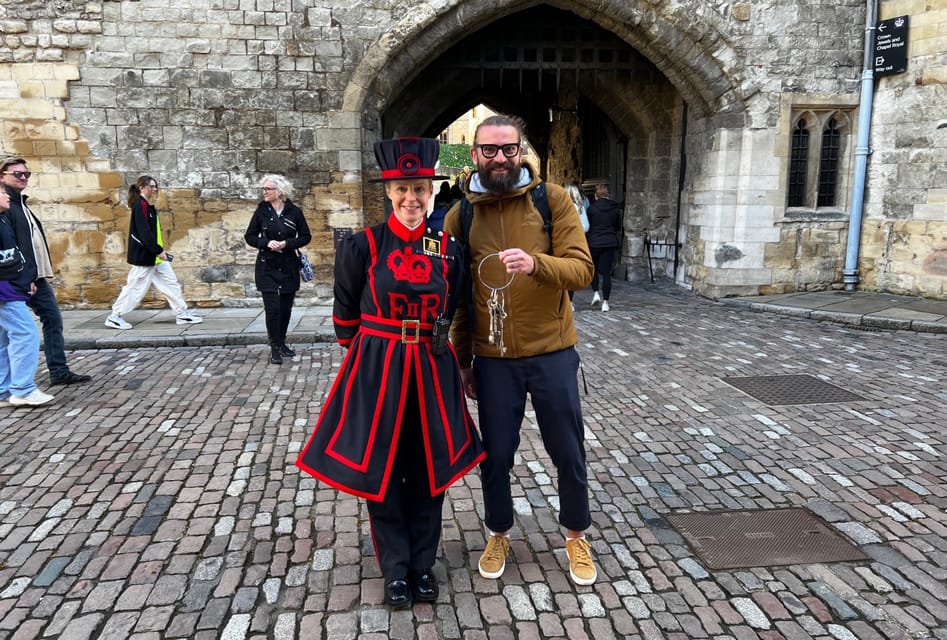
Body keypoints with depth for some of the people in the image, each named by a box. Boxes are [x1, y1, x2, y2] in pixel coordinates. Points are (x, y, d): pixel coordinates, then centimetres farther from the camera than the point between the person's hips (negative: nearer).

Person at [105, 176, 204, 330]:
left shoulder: (149, 206, 14)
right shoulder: (140, 206, -15)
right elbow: (144, 232, -22)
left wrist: (160, 249, 10)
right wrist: (158, 251, -22)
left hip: (154, 257, 10)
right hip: (144, 257, -10)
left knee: (171, 283, 7)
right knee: (136, 287, -2)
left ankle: (183, 314, 9)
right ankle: (115, 316, 10)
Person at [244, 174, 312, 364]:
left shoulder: (294, 212, -1)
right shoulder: (261, 211, 0)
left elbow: (306, 236, 3)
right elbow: (249, 236, 4)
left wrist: (287, 243, -13)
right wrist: (267, 243, -14)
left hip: (289, 268, 1)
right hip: (267, 267, -1)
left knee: (286, 307, 9)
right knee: (272, 308, -8)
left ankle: (282, 343, 26)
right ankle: (274, 348, 3)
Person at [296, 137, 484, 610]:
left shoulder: (447, 249, 1)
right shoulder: (361, 246, -6)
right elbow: (345, 317, 5)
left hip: (432, 371, 2)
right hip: (376, 372, -2)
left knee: (428, 472, 11)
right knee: (380, 472, 8)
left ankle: (423, 565, 31)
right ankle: (396, 570, 28)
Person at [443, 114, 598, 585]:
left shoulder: (553, 200, -4)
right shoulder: (460, 216, 1)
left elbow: (581, 270, -11)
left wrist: (535, 263, -31)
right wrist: (462, 362, 9)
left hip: (552, 352, -1)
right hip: (492, 359, 1)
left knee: (567, 452, 12)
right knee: (495, 454, 13)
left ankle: (576, 536, 37)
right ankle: (499, 534, 38)